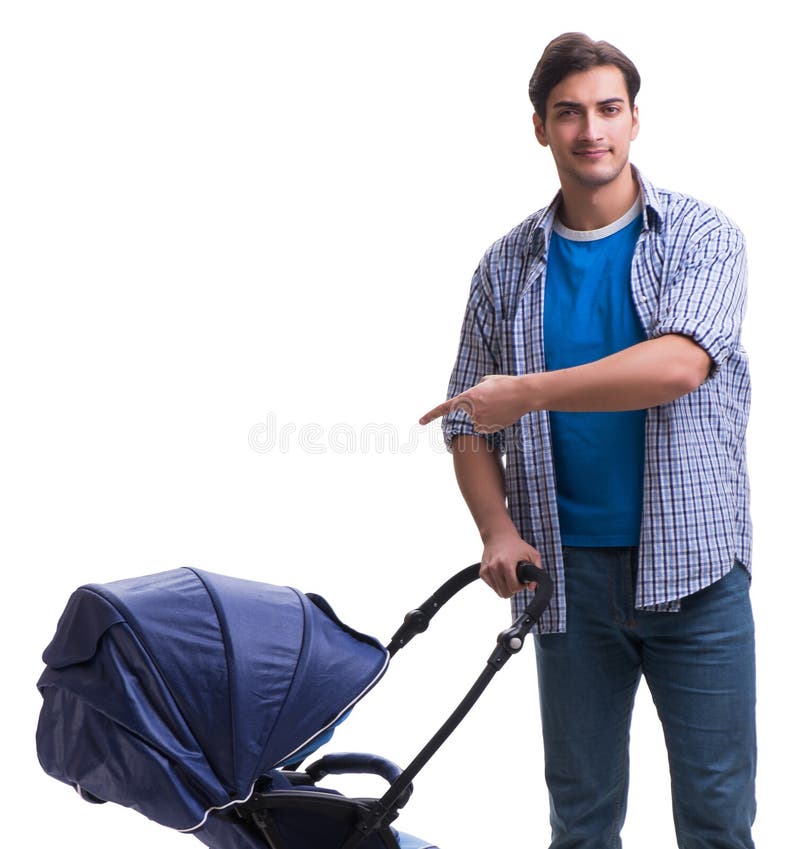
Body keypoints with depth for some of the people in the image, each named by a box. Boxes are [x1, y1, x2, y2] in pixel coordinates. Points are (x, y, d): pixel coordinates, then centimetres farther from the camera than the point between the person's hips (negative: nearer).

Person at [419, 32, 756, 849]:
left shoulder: (701, 236, -1)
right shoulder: (507, 266, 6)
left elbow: (679, 365, -20)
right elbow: (468, 423, 9)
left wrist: (527, 393, -20)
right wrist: (499, 532, -7)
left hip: (692, 566, -2)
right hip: (568, 572, 2)